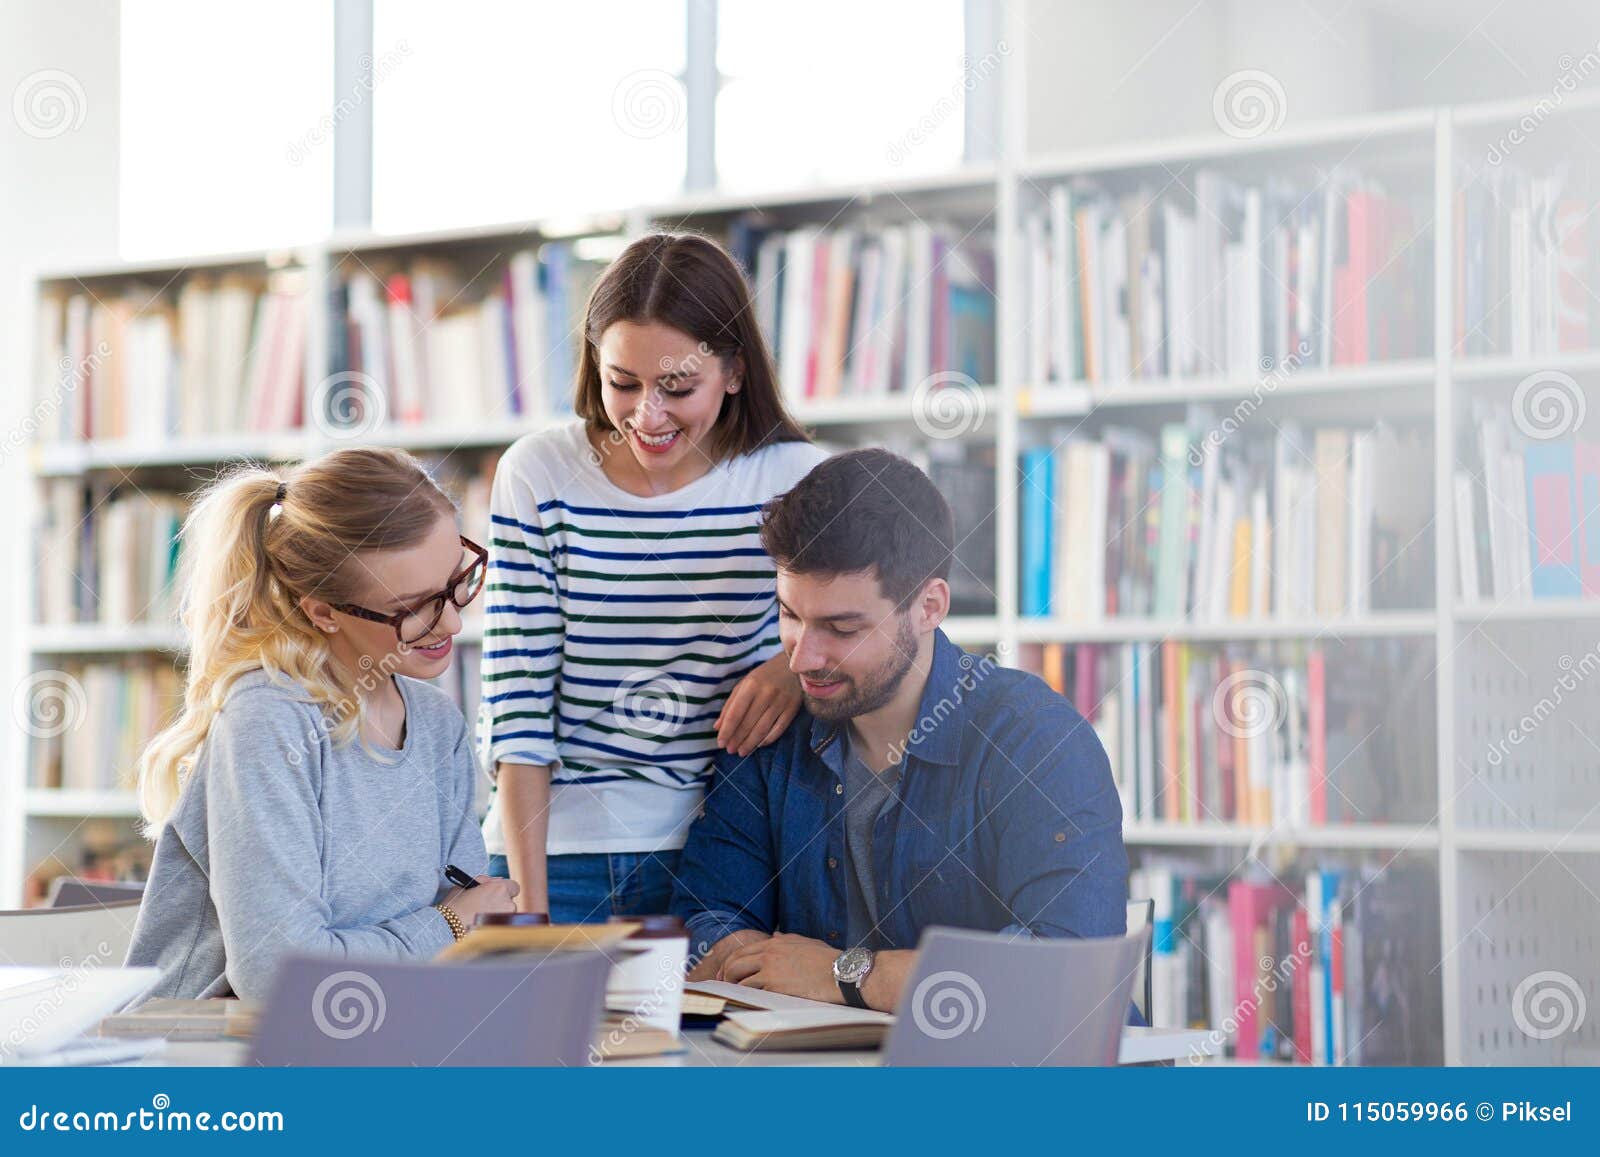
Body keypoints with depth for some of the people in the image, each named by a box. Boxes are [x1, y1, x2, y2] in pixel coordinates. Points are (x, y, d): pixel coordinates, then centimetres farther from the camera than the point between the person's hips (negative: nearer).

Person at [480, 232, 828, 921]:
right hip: (553, 846, 0)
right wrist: (530, 906, -12)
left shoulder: (794, 480, -3)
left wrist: (799, 665, -18)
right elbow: (518, 705, -6)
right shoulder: (539, 478, -4)